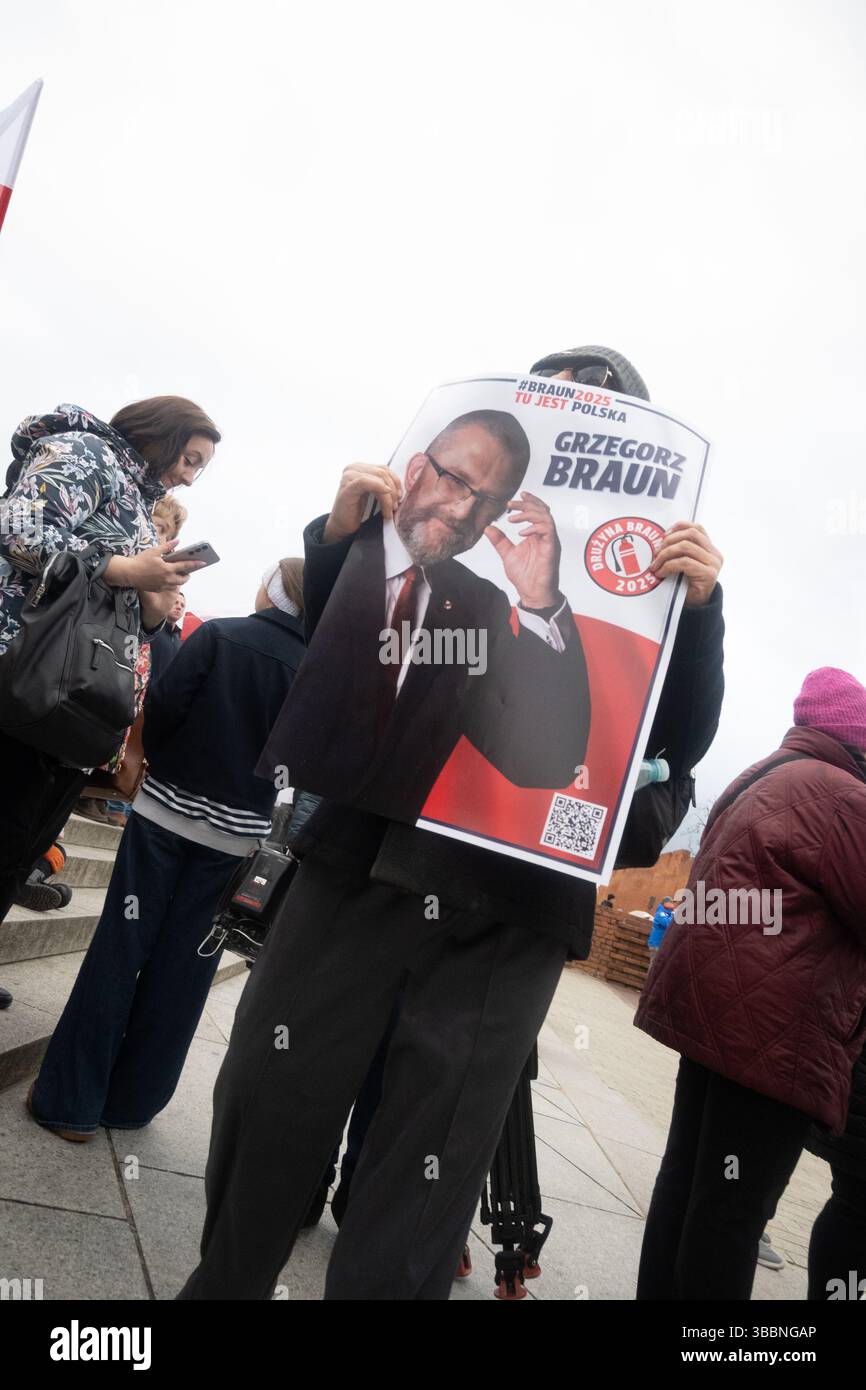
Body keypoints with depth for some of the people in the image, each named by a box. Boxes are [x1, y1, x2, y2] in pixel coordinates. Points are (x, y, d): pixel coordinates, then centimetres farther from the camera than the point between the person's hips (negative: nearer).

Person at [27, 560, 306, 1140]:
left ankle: (71, 1099, 14)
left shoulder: (219, 635, -7)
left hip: (166, 810, -2)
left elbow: (163, 705, -12)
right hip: (235, 834, 2)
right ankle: (131, 1102, 24)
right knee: (181, 971, 12)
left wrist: (164, 763, 7)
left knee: (119, 951, 7)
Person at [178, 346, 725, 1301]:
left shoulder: (648, 577, 6)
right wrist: (340, 538, -5)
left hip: (508, 908, -1)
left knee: (425, 1175, 6)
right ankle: (223, 1283, 38)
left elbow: (679, 744, 1)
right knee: (265, 1104, 12)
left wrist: (700, 608, -14)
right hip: (362, 861, 2)